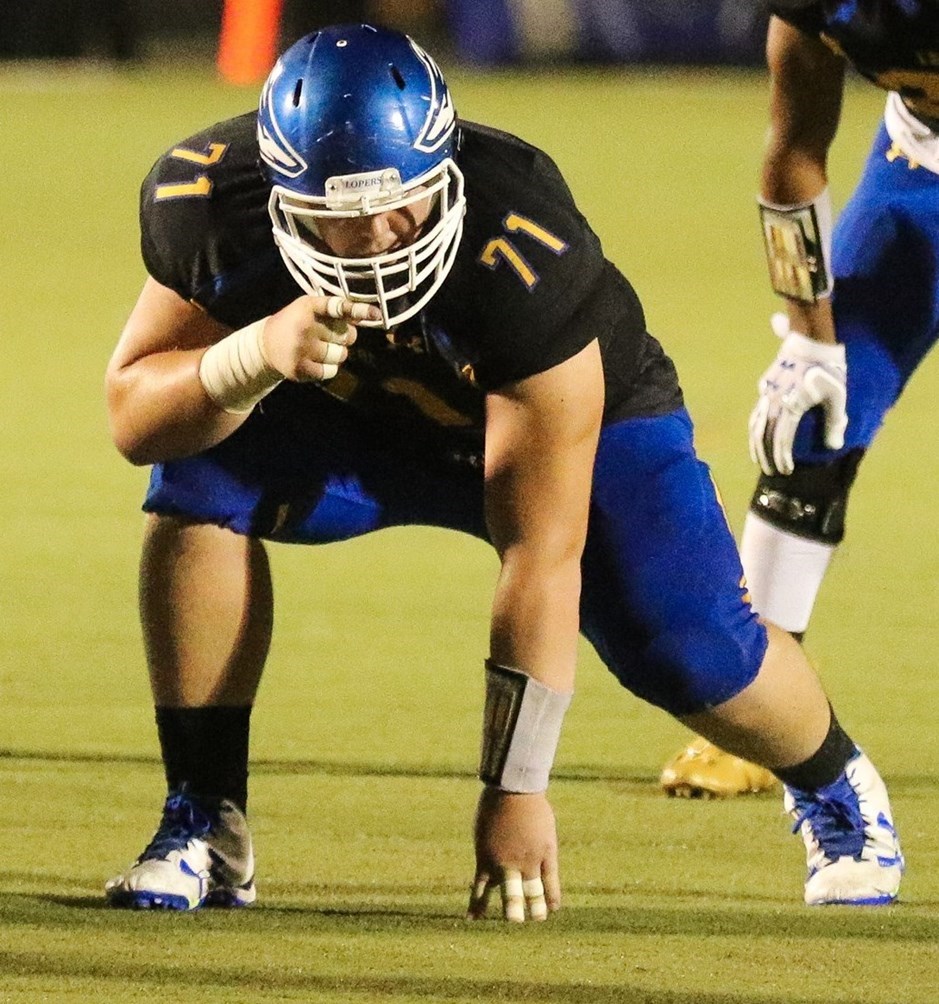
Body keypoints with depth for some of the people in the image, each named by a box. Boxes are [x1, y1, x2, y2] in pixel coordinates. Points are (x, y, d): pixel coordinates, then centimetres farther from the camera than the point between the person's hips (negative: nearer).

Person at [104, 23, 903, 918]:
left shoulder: (525, 260, -41)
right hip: (358, 416, 3)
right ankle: (203, 825, -13)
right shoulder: (204, 199, -30)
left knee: (690, 654, -19)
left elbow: (539, 552, -37)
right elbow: (135, 419, -20)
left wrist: (516, 790, -35)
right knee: (200, 484, -26)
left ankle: (832, 783, 18)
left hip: (579, 416, -2)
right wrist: (258, 355, -42)